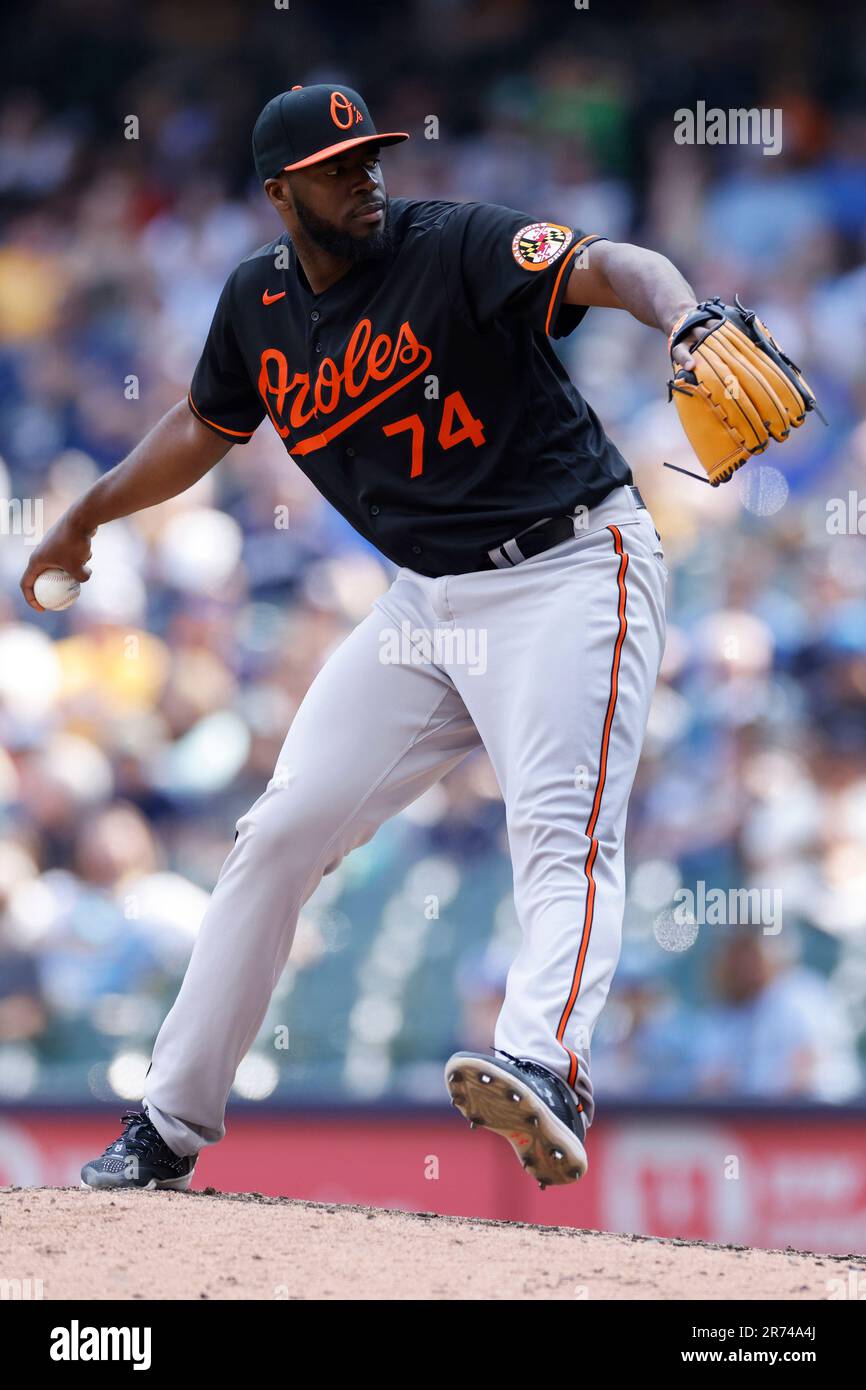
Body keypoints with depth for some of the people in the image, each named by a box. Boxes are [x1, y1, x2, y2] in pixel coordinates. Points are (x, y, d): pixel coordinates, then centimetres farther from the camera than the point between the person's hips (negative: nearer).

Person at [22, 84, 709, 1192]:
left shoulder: (453, 248, -15)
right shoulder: (258, 306, 4)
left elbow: (606, 267, -31)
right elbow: (204, 426, 24)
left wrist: (684, 322, -52)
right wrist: (85, 519, 33)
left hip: (568, 570, -7)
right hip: (427, 599, 7)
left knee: (562, 831, -26)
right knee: (278, 836, 5)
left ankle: (544, 1070, -49)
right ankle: (168, 1124, 14)